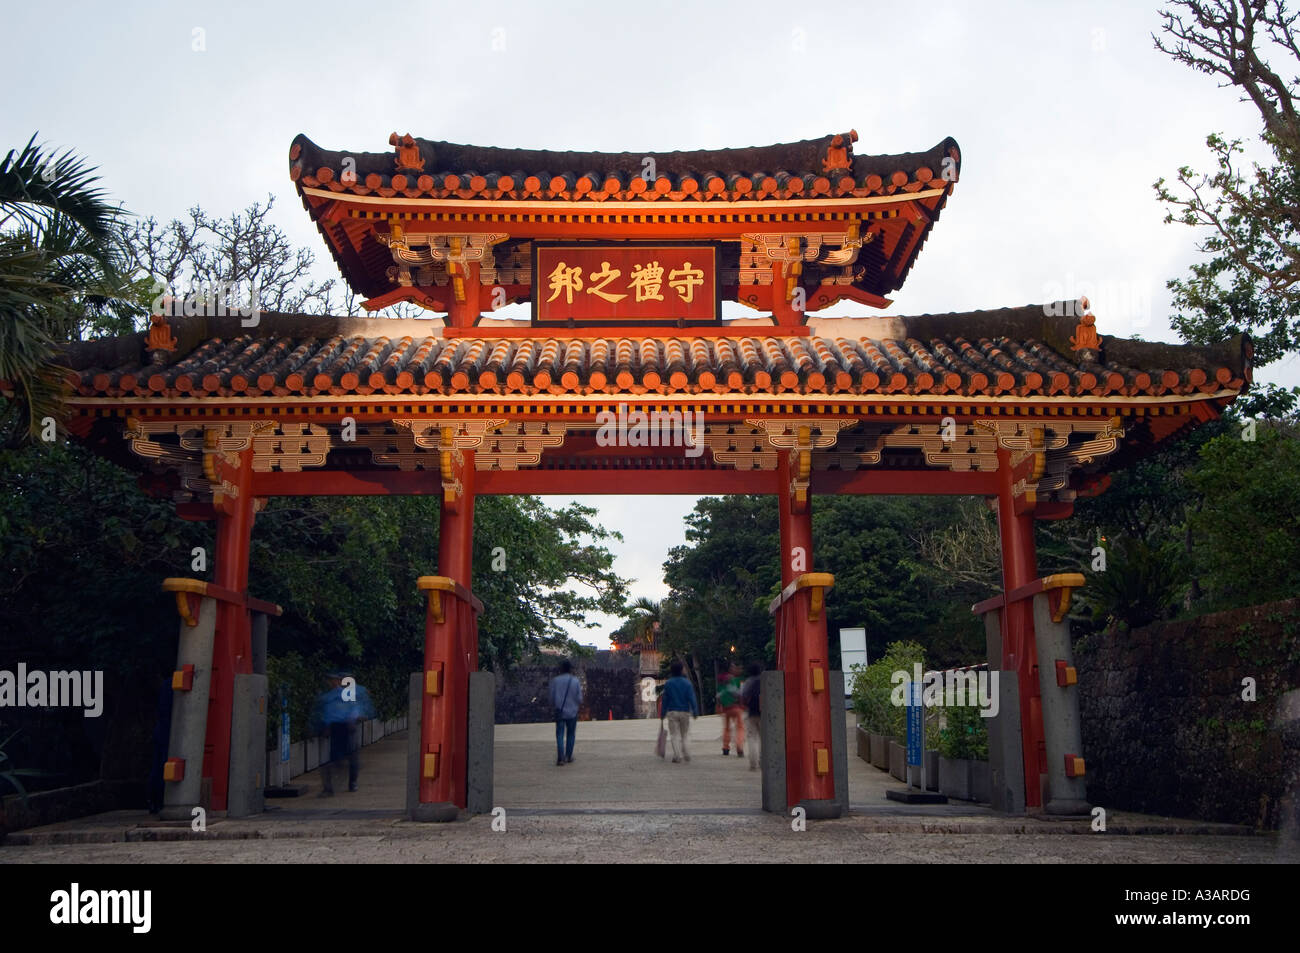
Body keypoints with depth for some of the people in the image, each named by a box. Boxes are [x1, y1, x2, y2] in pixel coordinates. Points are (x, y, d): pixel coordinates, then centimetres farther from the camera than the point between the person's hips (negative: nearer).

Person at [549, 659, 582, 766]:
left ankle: (560, 758, -14)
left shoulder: (555, 680, -4)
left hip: (560, 712, 0)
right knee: (571, 734, 14)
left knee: (560, 735, 0)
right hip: (572, 712, 0)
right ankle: (568, 756, 19)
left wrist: (553, 705, 19)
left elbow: (552, 698, 0)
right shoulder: (576, 681, -5)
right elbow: (579, 699, -5)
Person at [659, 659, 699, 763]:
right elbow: (692, 698, -7)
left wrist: (662, 714, 7)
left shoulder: (668, 684, 0)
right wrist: (695, 712, -4)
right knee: (683, 735, 15)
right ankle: (685, 754, 13)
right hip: (685, 712, 1)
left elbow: (664, 700, 2)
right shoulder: (687, 683, -1)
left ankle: (677, 755, -14)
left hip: (672, 712, -1)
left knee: (675, 735, -1)